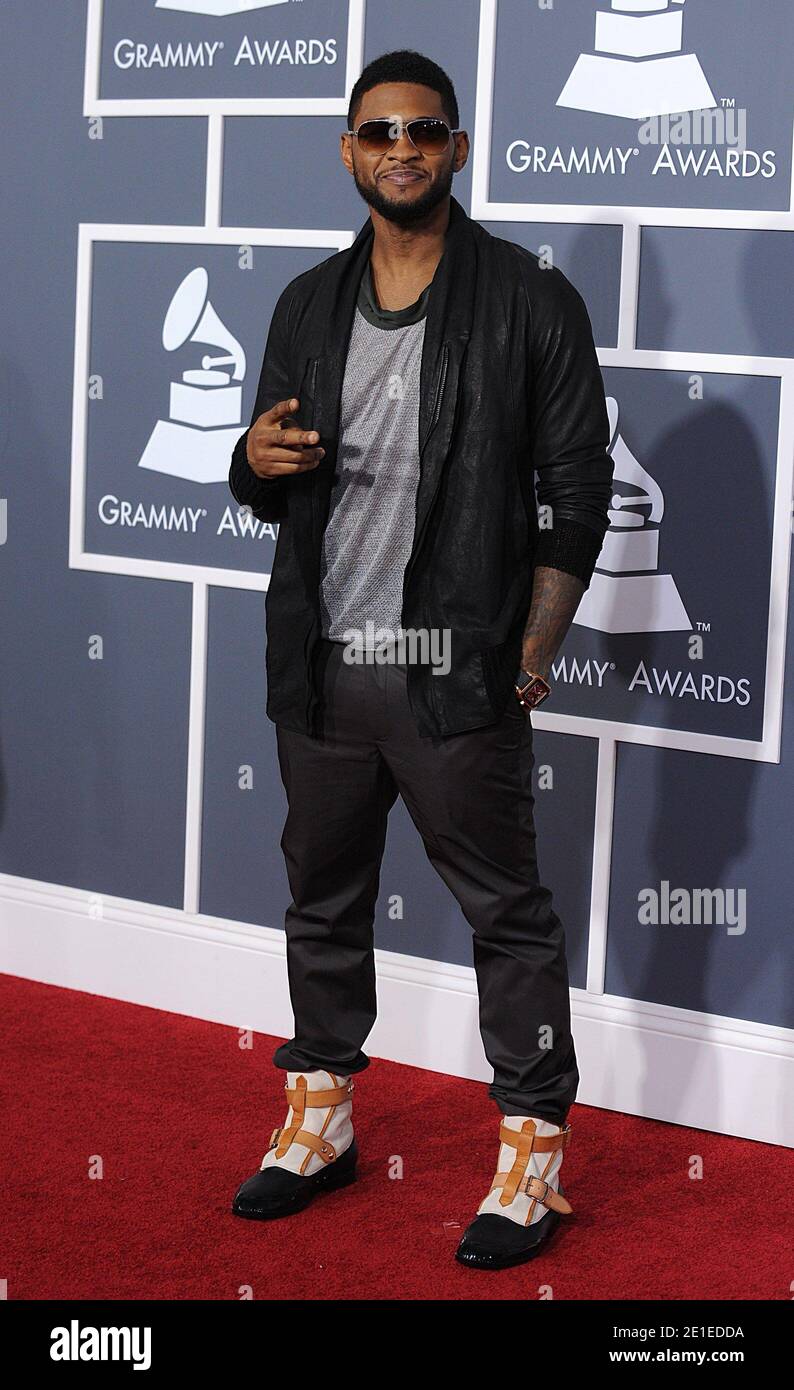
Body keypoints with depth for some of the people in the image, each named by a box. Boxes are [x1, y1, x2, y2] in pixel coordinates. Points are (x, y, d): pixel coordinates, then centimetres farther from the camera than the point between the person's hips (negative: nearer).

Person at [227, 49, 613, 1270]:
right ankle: (320, 1124, 31)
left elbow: (575, 490, -4)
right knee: (323, 905, 16)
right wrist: (256, 462, -7)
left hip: (455, 677, -5)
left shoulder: (529, 301, -3)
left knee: (508, 915, 1)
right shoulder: (310, 305, 11)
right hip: (321, 669, 5)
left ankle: (534, 1159, 11)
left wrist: (532, 654, -10)